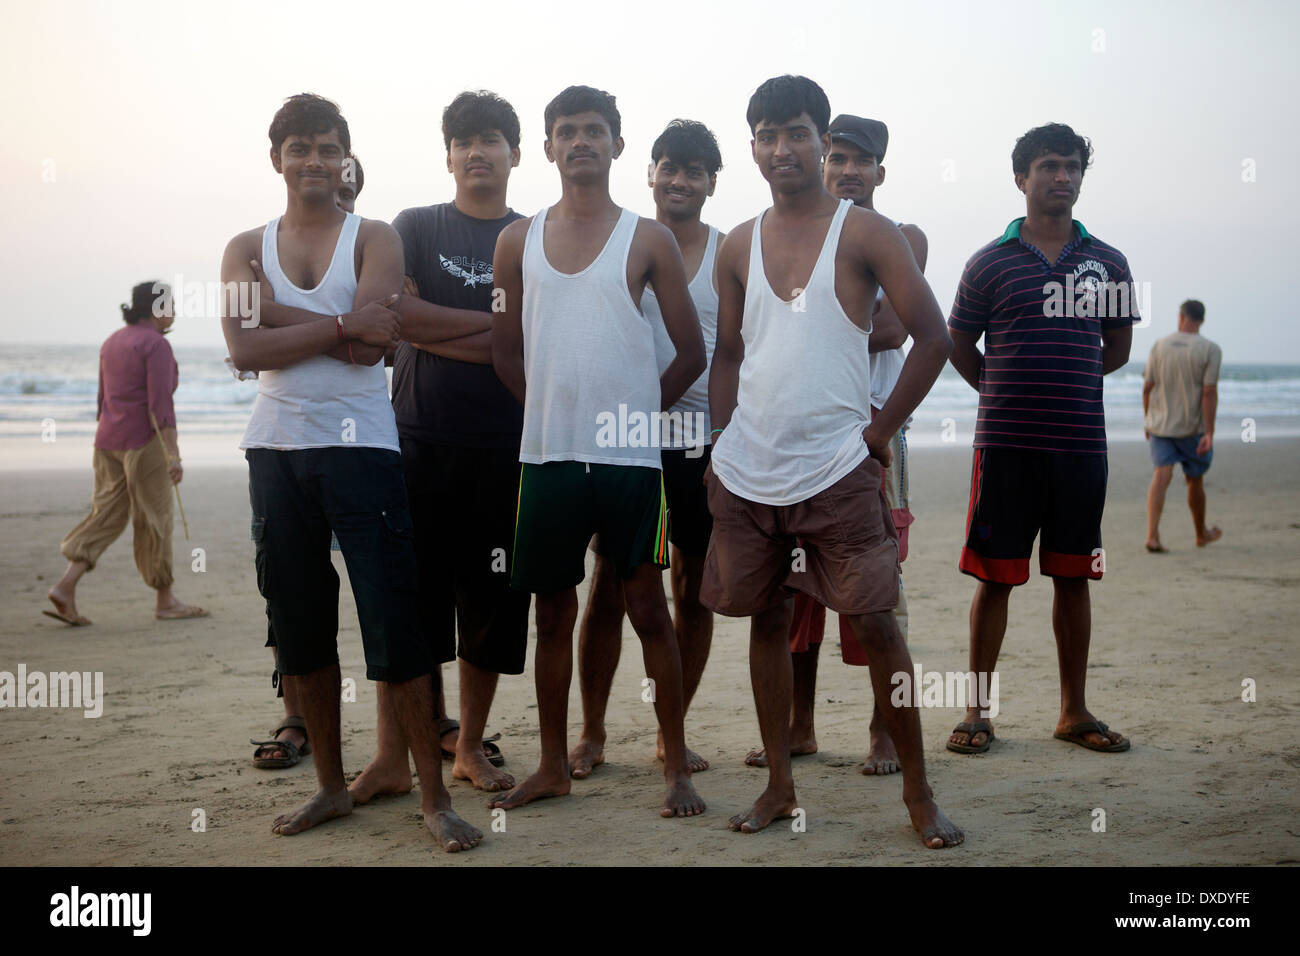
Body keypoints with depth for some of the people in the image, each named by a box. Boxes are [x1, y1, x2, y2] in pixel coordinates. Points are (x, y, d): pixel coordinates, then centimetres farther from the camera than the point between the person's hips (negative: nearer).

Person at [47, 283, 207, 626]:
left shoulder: (113, 342, 13)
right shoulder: (157, 345, -13)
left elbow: (104, 400, 16)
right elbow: (160, 404, -20)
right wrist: (173, 455, -22)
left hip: (110, 442, 8)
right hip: (145, 443, -8)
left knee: (107, 516, 9)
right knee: (154, 520, 2)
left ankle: (65, 587, -4)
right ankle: (165, 601, 12)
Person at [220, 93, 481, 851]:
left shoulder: (375, 240, 1)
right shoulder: (248, 249, 9)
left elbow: (371, 346, -16)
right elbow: (246, 349, -8)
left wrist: (276, 311, -12)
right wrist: (341, 325, -13)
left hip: (360, 447, -4)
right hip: (276, 448, 4)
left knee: (395, 623, -6)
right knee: (300, 624, 10)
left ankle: (435, 796, 3)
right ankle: (332, 786, 24)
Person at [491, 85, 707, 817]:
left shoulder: (648, 239, 1)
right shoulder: (519, 241, 9)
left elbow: (692, 353, 4)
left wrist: (636, 410, 5)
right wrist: (556, 406, 11)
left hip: (629, 456, -3)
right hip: (547, 454, 3)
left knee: (648, 607, 2)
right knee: (554, 611, 11)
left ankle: (678, 769, 11)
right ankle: (554, 765, 23)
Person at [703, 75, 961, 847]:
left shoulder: (866, 233, -3)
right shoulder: (740, 246, 10)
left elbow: (933, 337, -6)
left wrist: (882, 431, -6)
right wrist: (723, 444, 7)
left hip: (837, 471, -4)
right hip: (748, 474, 4)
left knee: (876, 624, -2)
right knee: (768, 619, 10)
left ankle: (919, 791, 10)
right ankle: (780, 785, 22)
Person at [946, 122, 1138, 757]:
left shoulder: (1108, 263, 9)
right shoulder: (991, 262, 2)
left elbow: (1117, 348, 18)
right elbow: (959, 347, 10)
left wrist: (1062, 386, 13)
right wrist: (1008, 394, 9)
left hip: (1081, 443, 2)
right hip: (1004, 443, -2)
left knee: (1074, 578, 8)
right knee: (995, 577, 1)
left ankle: (1074, 711, 18)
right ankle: (977, 711, 10)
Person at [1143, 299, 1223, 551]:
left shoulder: (1160, 346, 0)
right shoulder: (1210, 350, -9)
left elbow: (1147, 388, 2)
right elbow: (1209, 393, -16)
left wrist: (1149, 421, 16)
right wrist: (1209, 433, -16)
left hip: (1160, 425, 2)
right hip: (1192, 427, -2)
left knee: (1161, 477, -4)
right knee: (1195, 480, 14)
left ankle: (1152, 536, -20)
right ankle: (1201, 534, 33)